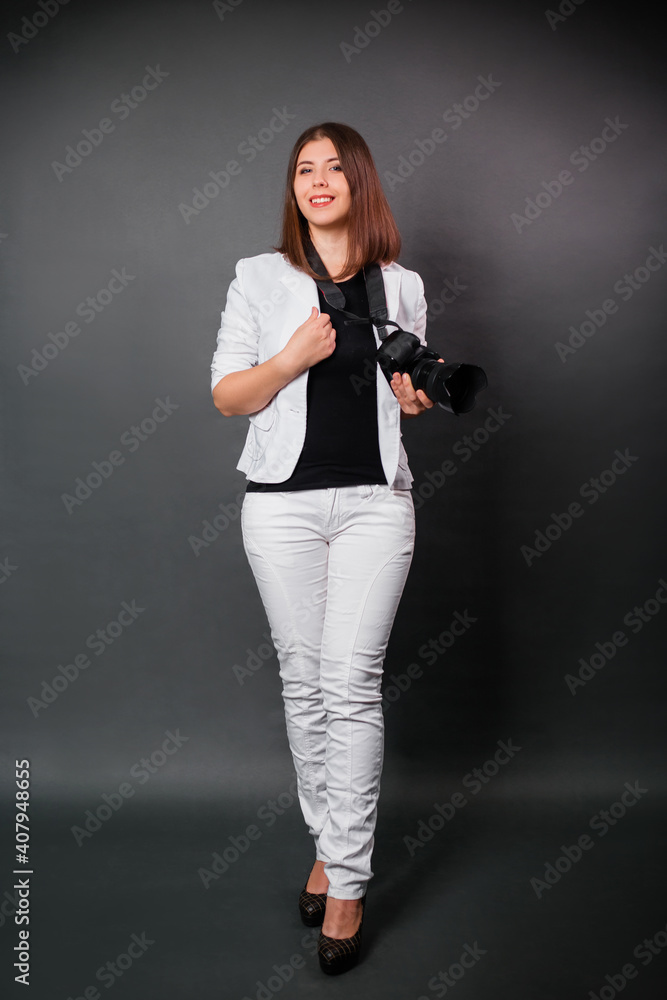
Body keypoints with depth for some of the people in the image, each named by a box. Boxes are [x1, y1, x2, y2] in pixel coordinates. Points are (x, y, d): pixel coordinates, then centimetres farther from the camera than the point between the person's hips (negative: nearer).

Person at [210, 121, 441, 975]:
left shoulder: (401, 286, 11)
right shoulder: (259, 278, 6)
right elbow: (226, 395, 2)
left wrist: (417, 396, 0)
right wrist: (292, 358, -14)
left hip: (375, 501, 0)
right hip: (284, 500, 0)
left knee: (352, 682, -4)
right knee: (303, 680, 6)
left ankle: (346, 880, 6)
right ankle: (328, 843, 25)